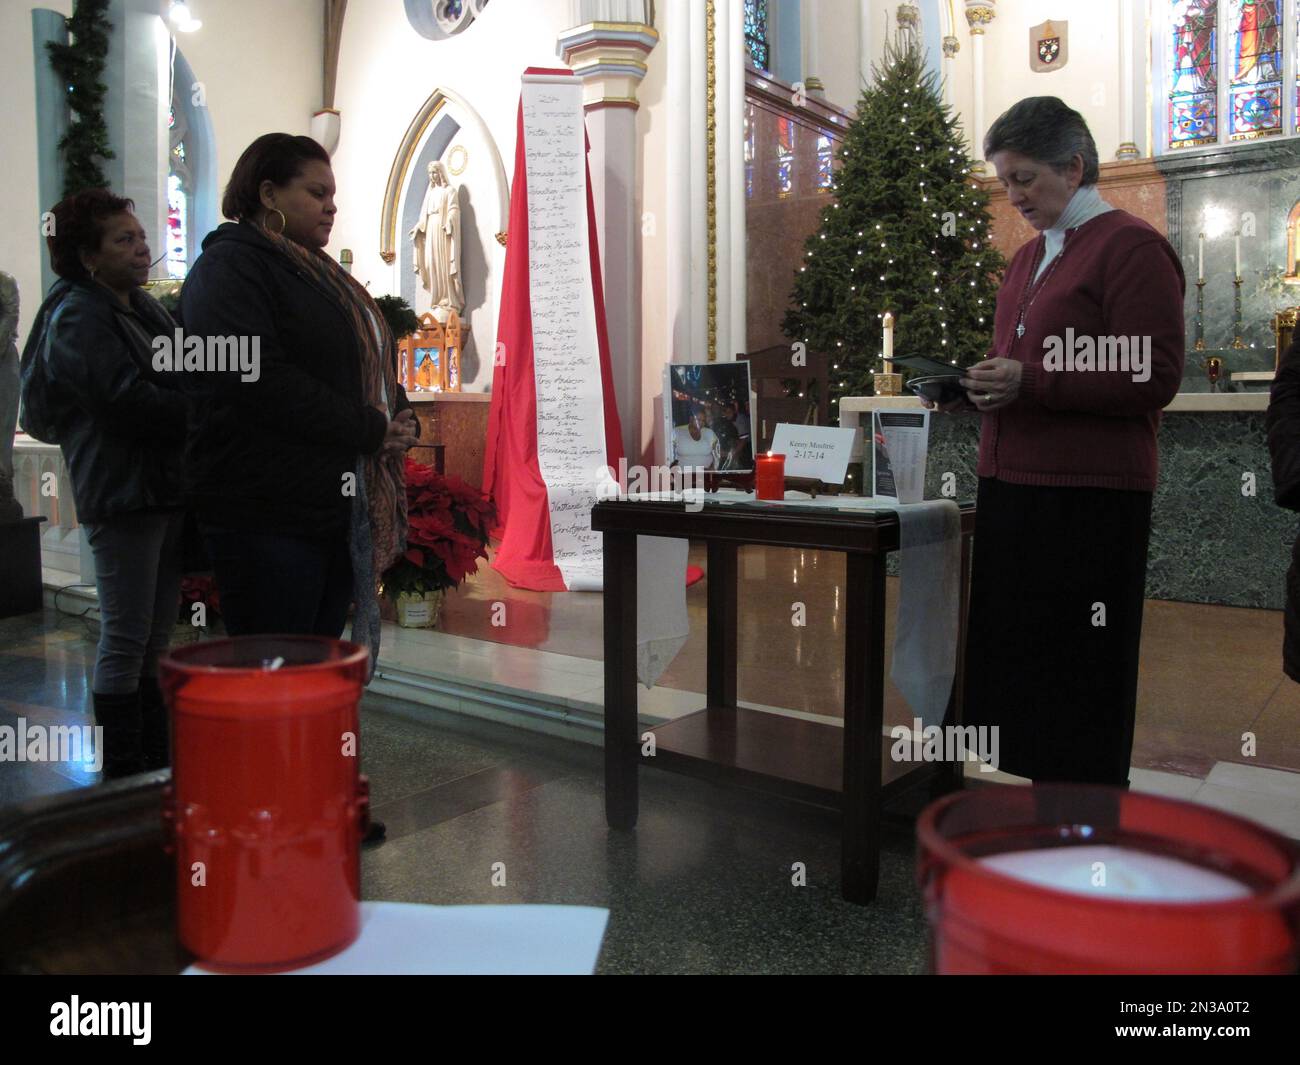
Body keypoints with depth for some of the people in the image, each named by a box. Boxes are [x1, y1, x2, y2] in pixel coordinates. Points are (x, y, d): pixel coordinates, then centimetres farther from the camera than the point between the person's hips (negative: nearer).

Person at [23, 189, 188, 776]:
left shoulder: (148, 308, 18)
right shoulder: (77, 315, -7)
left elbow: (182, 380, 22)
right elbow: (126, 399, -19)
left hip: (168, 488, 8)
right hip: (123, 495, -8)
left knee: (155, 640, 12)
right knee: (126, 640, -3)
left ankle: (157, 769, 22)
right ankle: (125, 777, 8)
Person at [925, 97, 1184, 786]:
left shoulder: (1133, 247, -7)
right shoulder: (1028, 259, 20)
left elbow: (1153, 376, -16)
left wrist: (1029, 381, -20)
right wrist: (982, 385, 9)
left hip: (1087, 496, -8)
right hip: (1012, 488, 8)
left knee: (1082, 675, -1)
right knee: (1019, 652, 11)